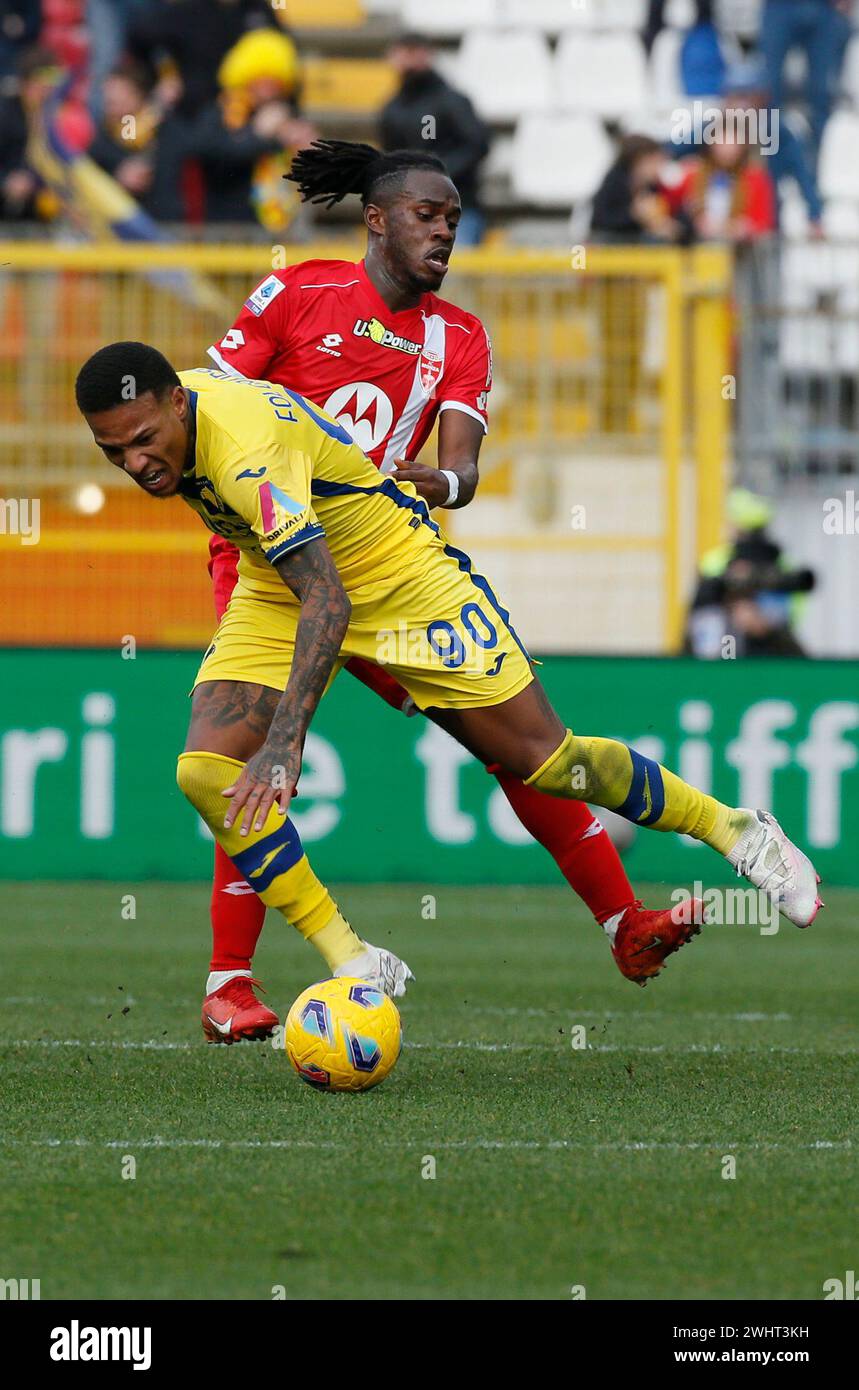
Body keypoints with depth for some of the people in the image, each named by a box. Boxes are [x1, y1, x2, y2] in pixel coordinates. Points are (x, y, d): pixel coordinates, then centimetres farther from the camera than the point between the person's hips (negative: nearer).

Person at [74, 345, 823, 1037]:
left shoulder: (247, 451, -39)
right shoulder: (160, 409, -14)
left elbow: (328, 598, -48)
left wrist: (284, 742, -58)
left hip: (394, 574, -7)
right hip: (279, 585, 7)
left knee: (545, 760, -3)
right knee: (207, 771, -15)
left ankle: (733, 828, 22)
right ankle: (352, 966, -9)